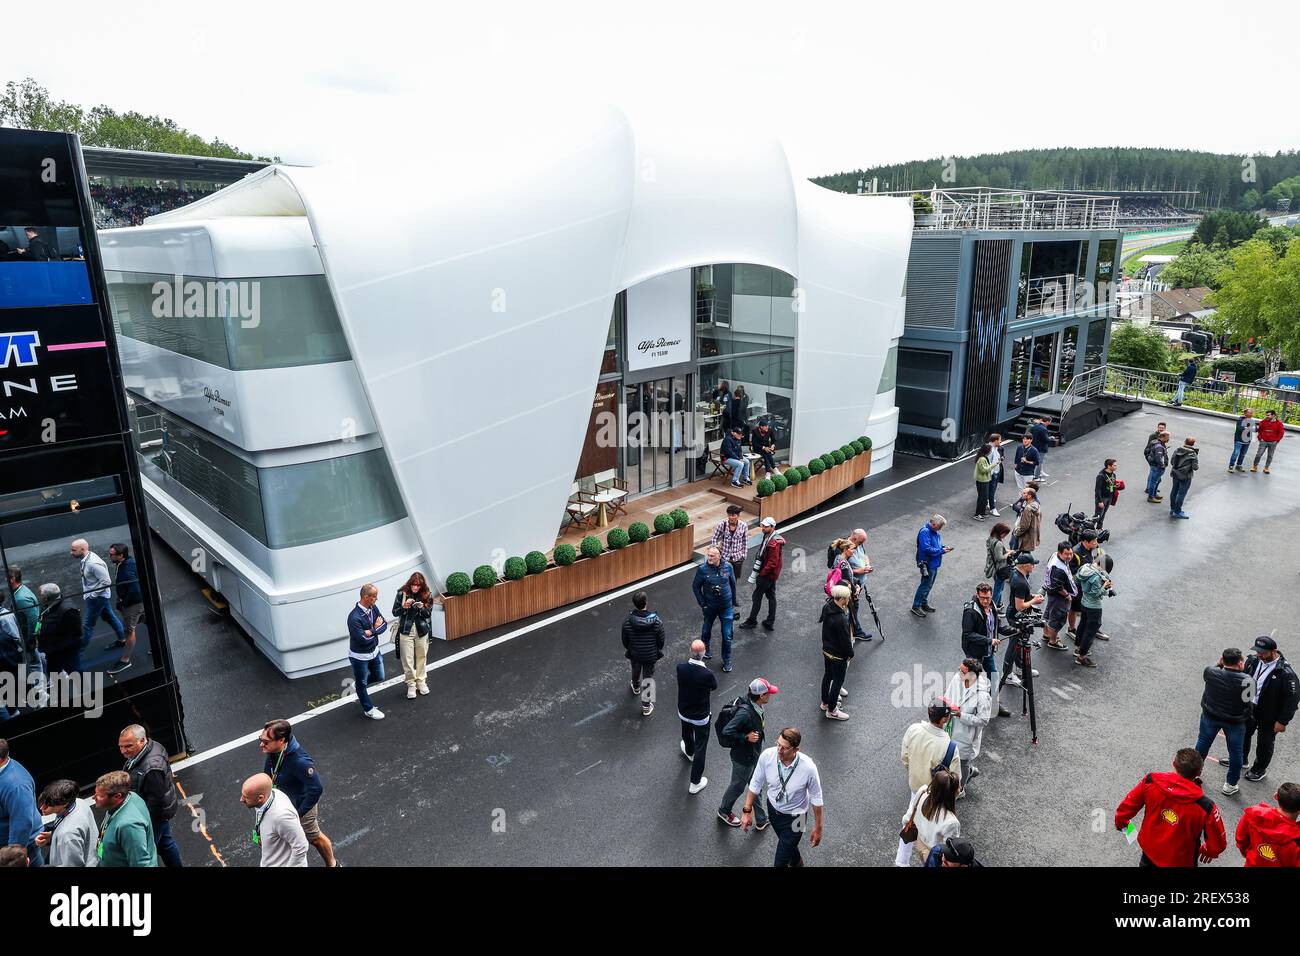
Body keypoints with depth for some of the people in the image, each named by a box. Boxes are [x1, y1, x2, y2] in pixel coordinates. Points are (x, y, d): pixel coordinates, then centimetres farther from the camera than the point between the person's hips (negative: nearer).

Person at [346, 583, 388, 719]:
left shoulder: (373, 608, -8)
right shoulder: (354, 617, -32)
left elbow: (384, 624, -6)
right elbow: (363, 640, -32)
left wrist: (372, 631, -24)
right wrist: (376, 628, -18)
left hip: (374, 651, 7)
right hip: (360, 656, -7)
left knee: (379, 677, 22)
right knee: (362, 684, 15)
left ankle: (359, 684, 49)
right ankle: (368, 709, 33)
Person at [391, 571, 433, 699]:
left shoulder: (427, 595, -6)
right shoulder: (402, 594, -10)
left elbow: (429, 613, 0)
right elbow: (395, 612, -5)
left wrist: (422, 608, -21)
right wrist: (404, 607, -24)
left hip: (422, 631, 2)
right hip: (406, 631, -2)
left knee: (421, 657, 14)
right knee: (407, 660, 2)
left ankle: (421, 682, 30)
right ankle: (411, 684, 17)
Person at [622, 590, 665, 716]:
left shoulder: (627, 621, -24)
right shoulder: (656, 621, -26)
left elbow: (625, 640, -10)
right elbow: (661, 640, -13)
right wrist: (658, 649, 10)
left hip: (634, 654, 2)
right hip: (651, 655, -2)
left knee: (635, 671, 31)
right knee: (648, 677, 17)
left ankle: (636, 688, 62)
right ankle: (646, 706, 26)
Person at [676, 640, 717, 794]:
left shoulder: (680, 667, -24)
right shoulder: (707, 674, -34)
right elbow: (714, 686, -11)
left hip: (683, 712, 4)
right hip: (701, 716, -4)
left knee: (687, 734, 34)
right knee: (700, 747, 14)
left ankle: (689, 752, 67)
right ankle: (695, 783, 26)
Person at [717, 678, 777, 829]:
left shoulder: (757, 707, -9)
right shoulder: (745, 713, -38)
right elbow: (726, 732, -38)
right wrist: (746, 737, -31)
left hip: (755, 755, 8)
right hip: (743, 759, -8)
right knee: (737, 787, 18)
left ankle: (761, 820, 43)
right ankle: (724, 811, 45)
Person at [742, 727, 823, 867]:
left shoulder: (808, 768, -34)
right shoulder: (767, 756, -28)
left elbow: (816, 799, -17)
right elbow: (755, 784, -10)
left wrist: (818, 828, -6)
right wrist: (747, 811, -4)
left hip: (794, 817, -4)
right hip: (772, 808, 4)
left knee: (781, 861, 5)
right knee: (786, 841, 32)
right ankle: (796, 862, 64)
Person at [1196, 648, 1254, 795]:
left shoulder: (1211, 672, -22)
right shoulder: (1246, 680, -28)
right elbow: (1249, 699, -9)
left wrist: (1219, 664, 2)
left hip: (1210, 716, 2)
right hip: (1235, 722, -2)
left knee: (1203, 742, 25)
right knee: (1235, 752, 19)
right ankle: (1231, 785, 32)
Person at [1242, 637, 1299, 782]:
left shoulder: (1285, 673, -27)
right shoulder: (1253, 661, -12)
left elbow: (1293, 698, -21)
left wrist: (1282, 721, -17)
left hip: (1268, 717, -5)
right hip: (1249, 710, 5)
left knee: (1265, 743, 16)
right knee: (1243, 735, 25)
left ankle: (1259, 770, 39)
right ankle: (1241, 759, 49)